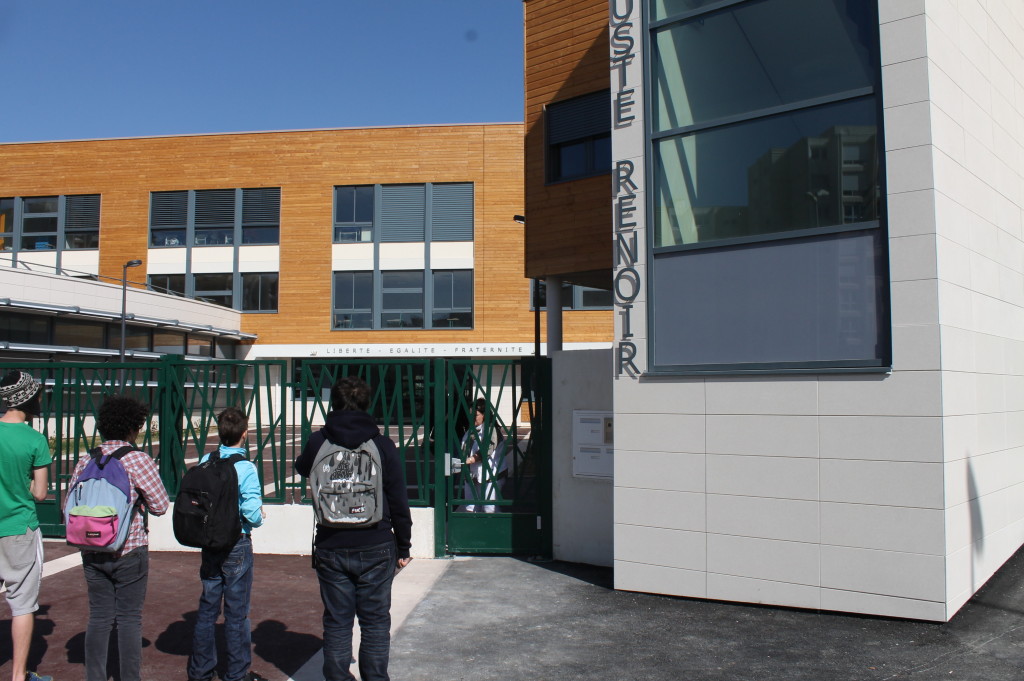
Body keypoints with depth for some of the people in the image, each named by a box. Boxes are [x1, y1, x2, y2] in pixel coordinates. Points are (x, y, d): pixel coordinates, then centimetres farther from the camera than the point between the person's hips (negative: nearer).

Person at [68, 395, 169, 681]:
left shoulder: (86, 460, 2)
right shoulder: (137, 459, -13)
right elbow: (160, 506, -9)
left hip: (92, 552, 5)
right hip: (129, 551, -5)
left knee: (99, 618, 13)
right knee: (129, 619, 5)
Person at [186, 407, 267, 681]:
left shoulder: (205, 462, -3)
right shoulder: (246, 468, -18)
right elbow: (252, 515, -21)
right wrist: (260, 515, 0)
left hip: (209, 543, 5)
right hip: (237, 546, -5)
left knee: (207, 609, 17)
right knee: (237, 613, 7)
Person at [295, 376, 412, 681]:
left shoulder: (318, 442, -4)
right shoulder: (382, 445, -7)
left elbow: (302, 468, 21)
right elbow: (399, 502, -4)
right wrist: (403, 547, 5)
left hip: (330, 549, 1)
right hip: (376, 548, -1)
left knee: (336, 622, 11)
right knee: (375, 621, 9)